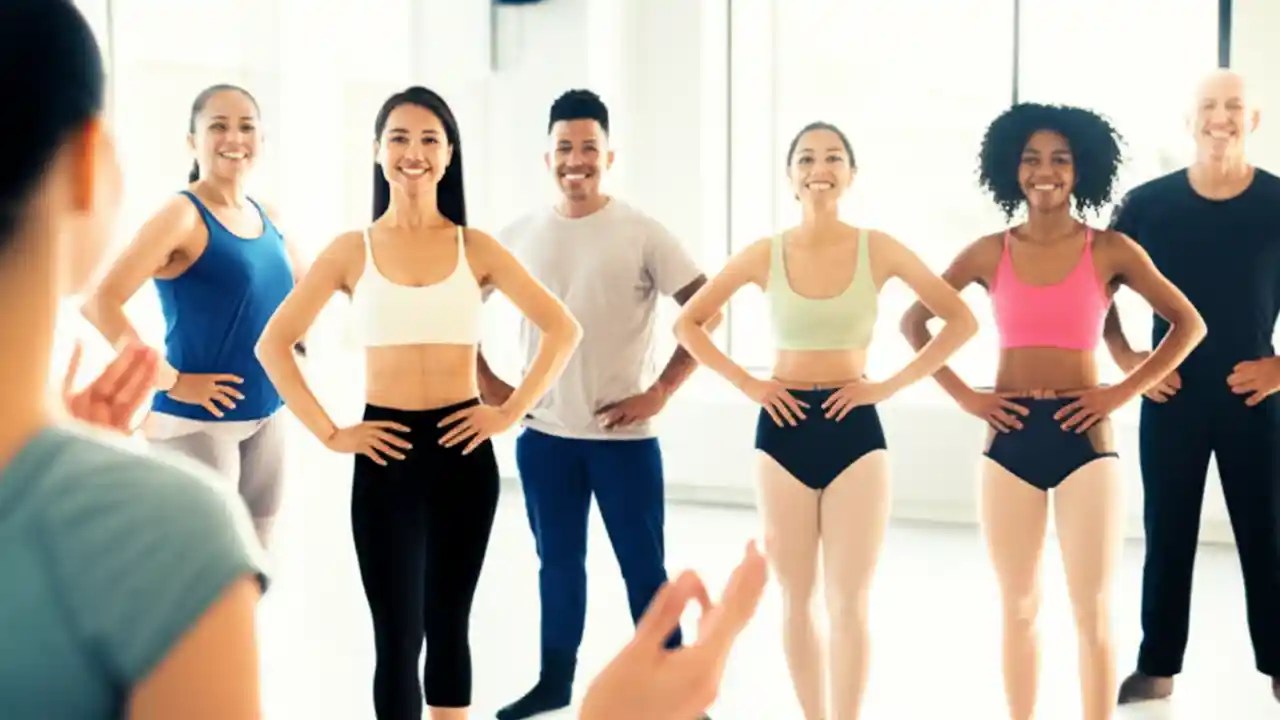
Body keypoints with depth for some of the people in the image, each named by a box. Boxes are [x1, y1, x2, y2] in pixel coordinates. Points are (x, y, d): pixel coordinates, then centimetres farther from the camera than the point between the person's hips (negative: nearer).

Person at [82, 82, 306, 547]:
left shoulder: (267, 217, 8)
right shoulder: (182, 215, -13)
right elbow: (99, 301, -24)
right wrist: (170, 381, -21)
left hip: (267, 418, 7)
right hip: (198, 420, -7)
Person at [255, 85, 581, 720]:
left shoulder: (476, 249, 3)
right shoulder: (351, 250, 1)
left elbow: (562, 330, 5)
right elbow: (274, 343, 0)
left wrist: (511, 411, -3)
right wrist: (329, 433, -6)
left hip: (463, 451, 1)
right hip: (387, 454, -1)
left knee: (448, 622, 12)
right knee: (397, 632, 2)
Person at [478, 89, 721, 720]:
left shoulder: (641, 234, -6)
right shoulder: (518, 236, 4)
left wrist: (660, 392, -11)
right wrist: (488, 382, 6)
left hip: (623, 434, -3)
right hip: (543, 433, 3)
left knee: (644, 568, 2)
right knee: (558, 564, 15)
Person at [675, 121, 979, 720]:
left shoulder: (878, 249, -2)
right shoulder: (765, 255, 0)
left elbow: (961, 321, 0)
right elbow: (688, 323, 8)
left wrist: (890, 385, -6)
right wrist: (746, 383, -3)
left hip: (854, 431, -1)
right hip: (784, 429, 1)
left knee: (849, 602, -2)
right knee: (796, 599, 9)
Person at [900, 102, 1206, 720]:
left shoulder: (1109, 251, 0)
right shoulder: (989, 254, 4)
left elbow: (1189, 324, 2)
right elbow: (914, 322, 10)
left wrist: (1124, 392, -6)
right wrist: (963, 395, 1)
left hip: (1083, 437, -2)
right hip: (1009, 439, 2)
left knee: (1093, 611, 0)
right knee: (1019, 607, 10)